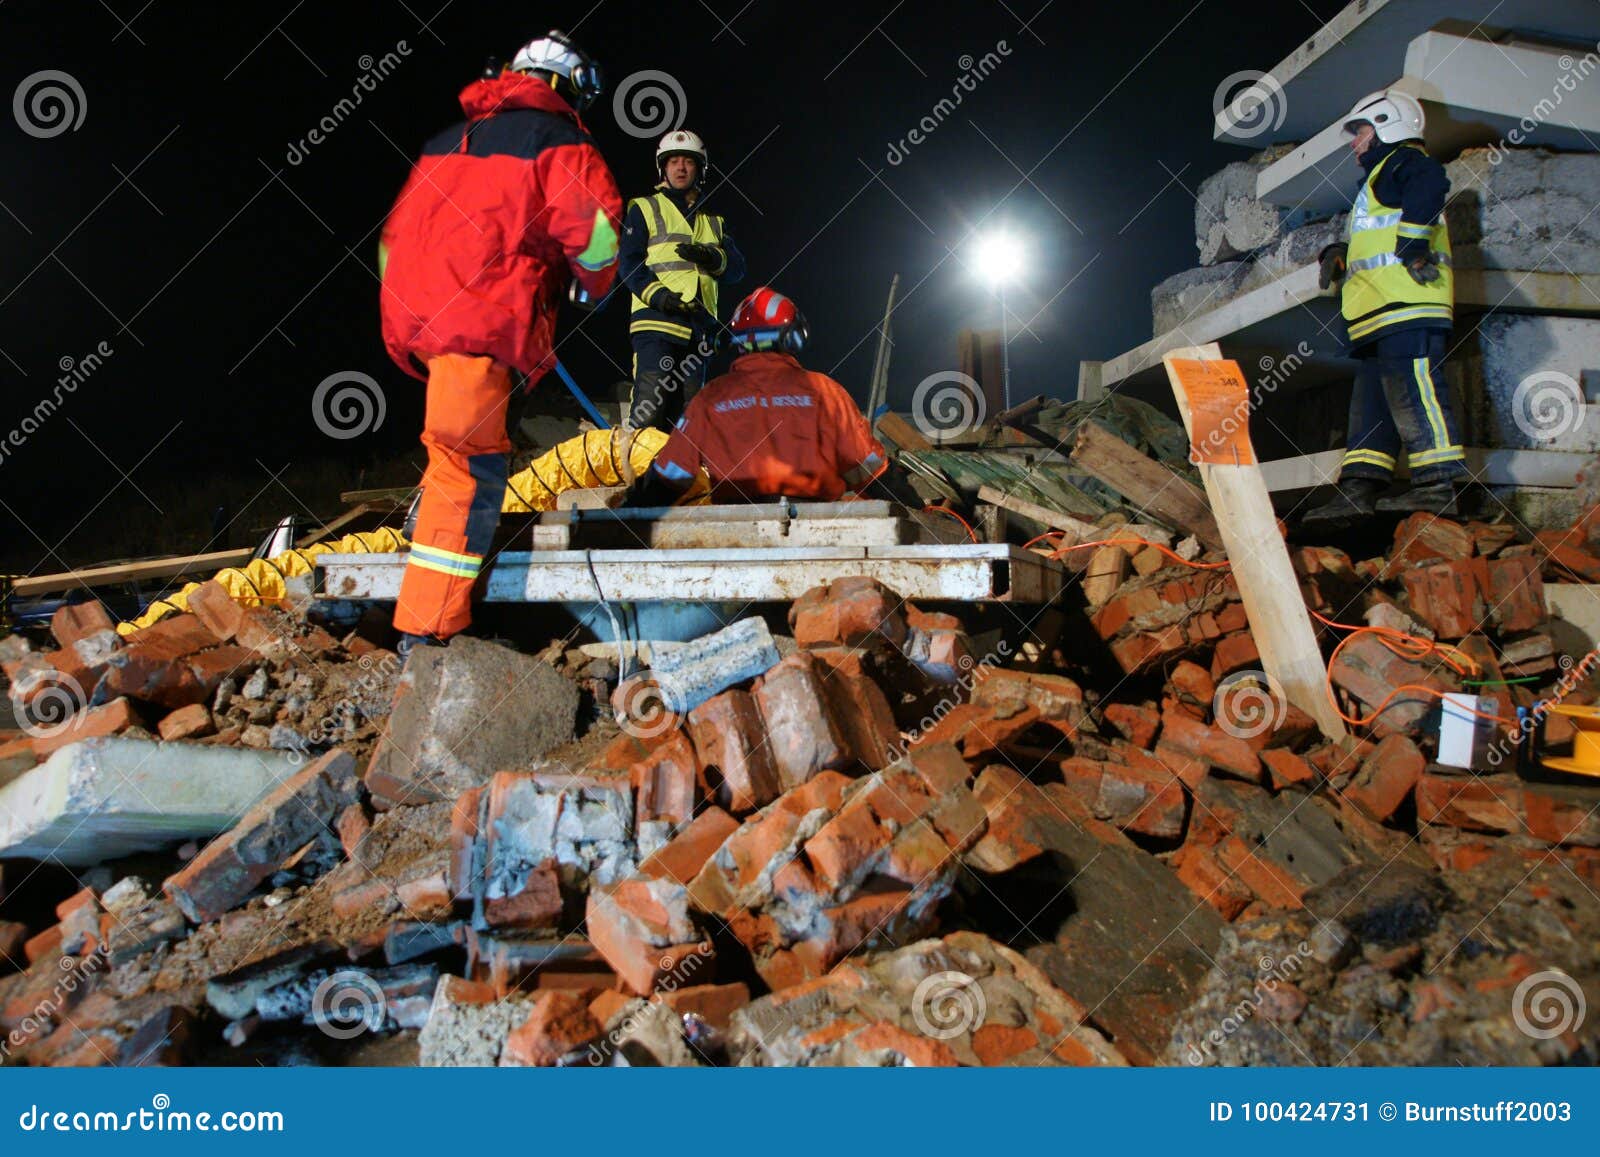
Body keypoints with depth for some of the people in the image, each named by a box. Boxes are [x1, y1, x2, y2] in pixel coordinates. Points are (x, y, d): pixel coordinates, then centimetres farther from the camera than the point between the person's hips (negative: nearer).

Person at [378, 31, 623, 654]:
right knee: (469, 460, -9)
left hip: (415, 315, 8)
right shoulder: (559, 141, 5)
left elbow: (395, 232, 27)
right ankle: (426, 633, -11)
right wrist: (592, 286, 13)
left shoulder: (446, 142, 27)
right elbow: (597, 233, -8)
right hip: (485, 317, -8)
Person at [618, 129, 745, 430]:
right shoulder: (644, 209, 12)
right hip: (657, 321, -5)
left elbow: (737, 269, 15)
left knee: (684, 413, 5)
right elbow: (629, 264, 0)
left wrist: (713, 259, -8)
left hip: (699, 330, 5)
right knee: (649, 408, -16)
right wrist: (658, 295, -18)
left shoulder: (713, 222, 25)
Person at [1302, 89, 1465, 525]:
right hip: (1383, 310, 10)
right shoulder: (1379, 181, 35)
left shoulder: (1404, 159, 5)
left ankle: (1439, 484, -21)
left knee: (1411, 386, -17)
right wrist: (1339, 255, 16)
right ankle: (1360, 491, 0)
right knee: (1371, 397, 3)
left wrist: (1413, 245, -21)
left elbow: (1429, 185, -18)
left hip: (1407, 300, -10)